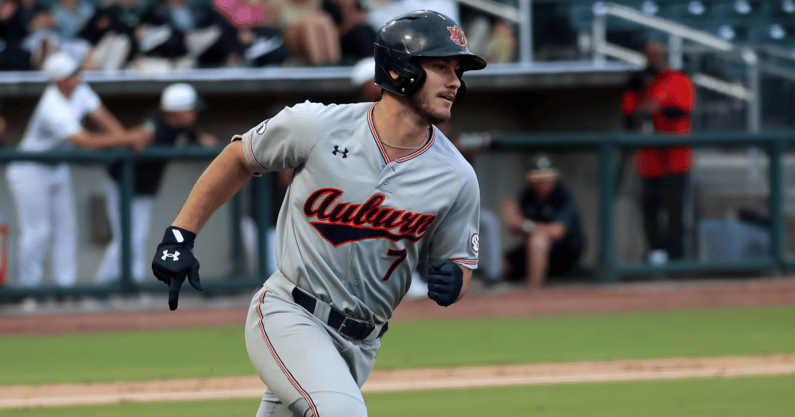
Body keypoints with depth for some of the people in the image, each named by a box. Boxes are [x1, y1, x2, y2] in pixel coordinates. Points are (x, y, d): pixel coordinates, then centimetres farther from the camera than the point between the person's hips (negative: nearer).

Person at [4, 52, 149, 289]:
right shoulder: (53, 109, -33)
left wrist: (129, 139, -23)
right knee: (37, 231, -9)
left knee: (66, 228, 5)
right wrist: (128, 138, -33)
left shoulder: (79, 91, -6)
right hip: (31, 170, -8)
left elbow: (104, 118, -5)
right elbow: (86, 142, -35)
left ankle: (66, 283, 8)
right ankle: (29, 285, 3)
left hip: (58, 169, 8)